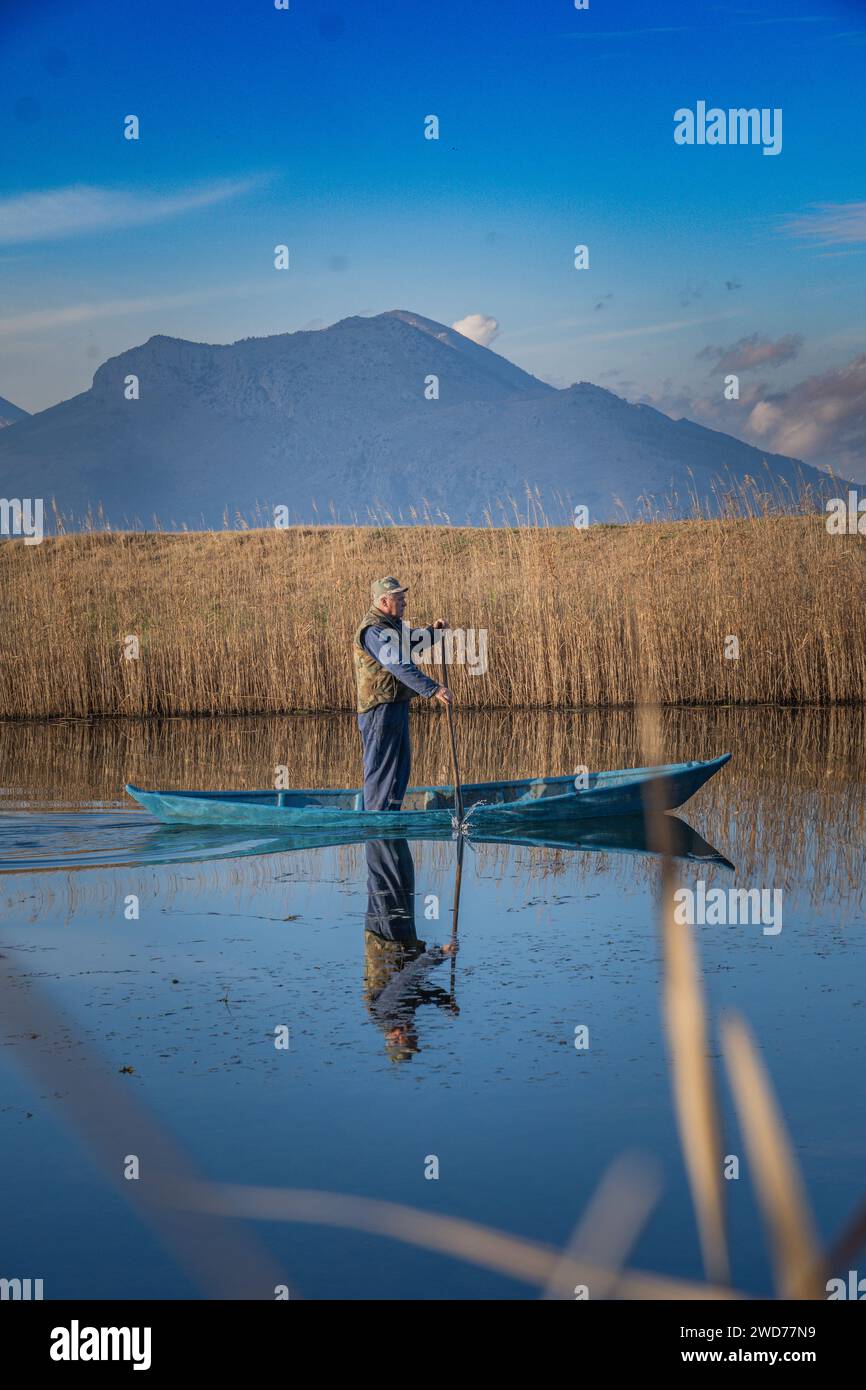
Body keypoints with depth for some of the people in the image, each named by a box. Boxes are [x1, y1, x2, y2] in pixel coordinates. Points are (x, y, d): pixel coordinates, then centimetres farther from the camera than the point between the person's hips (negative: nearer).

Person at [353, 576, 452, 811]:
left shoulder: (392, 625, 16)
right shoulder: (374, 631, -19)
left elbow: (411, 641, 36)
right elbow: (400, 666, -29)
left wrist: (433, 631, 15)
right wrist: (432, 689, -35)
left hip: (396, 706, 11)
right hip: (381, 709, -11)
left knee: (401, 765, 16)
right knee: (381, 768, -7)